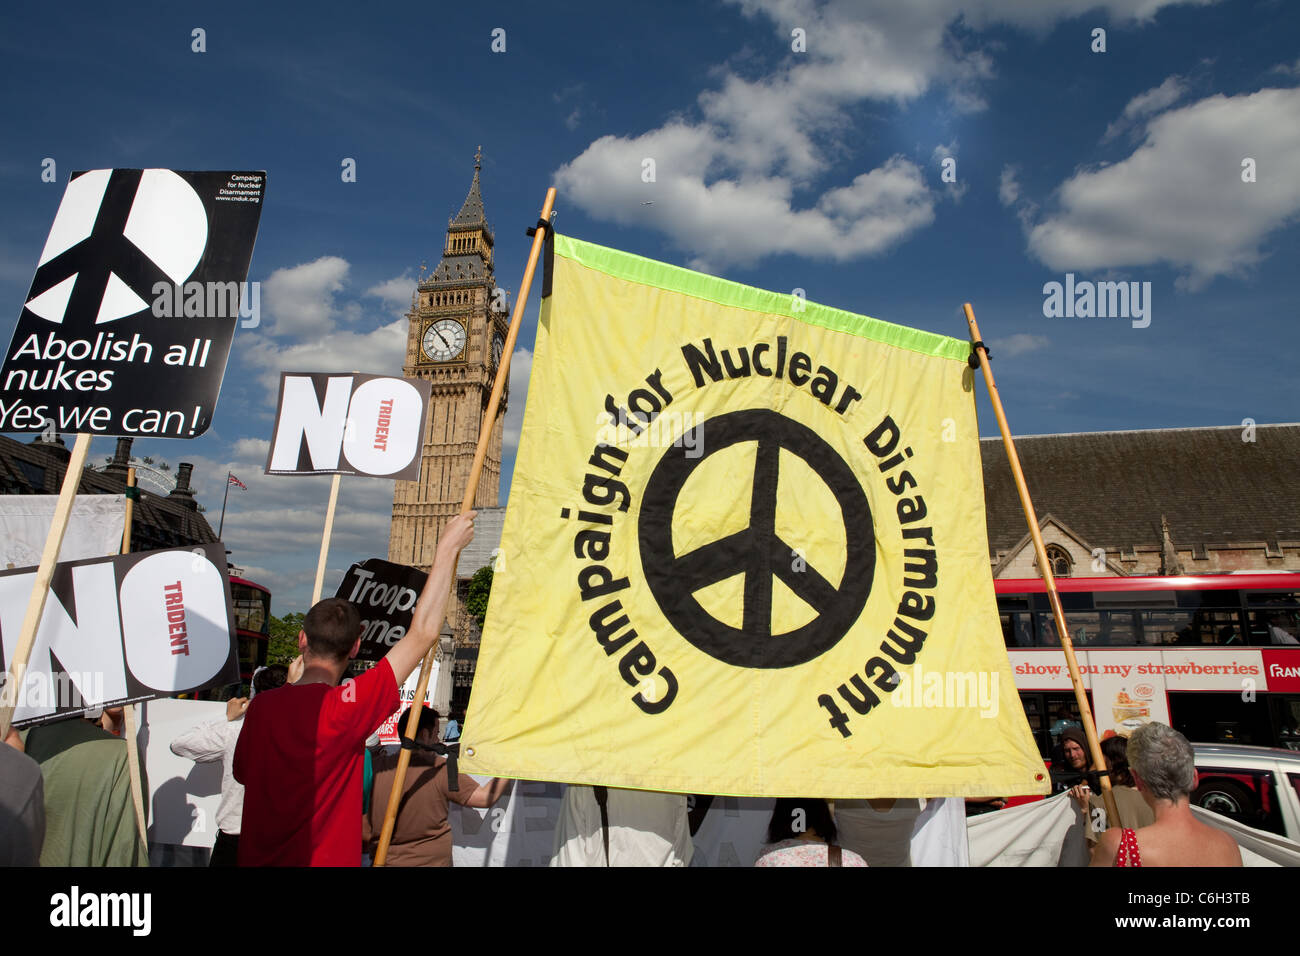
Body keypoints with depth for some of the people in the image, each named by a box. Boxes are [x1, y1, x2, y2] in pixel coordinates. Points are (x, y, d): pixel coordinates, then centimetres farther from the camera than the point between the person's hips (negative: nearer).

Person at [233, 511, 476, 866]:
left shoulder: (261, 707, -6)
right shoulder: (346, 708, -23)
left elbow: (242, 772, 12)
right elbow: (422, 633, -23)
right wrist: (447, 548, -18)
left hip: (257, 857, 6)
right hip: (324, 859, -6)